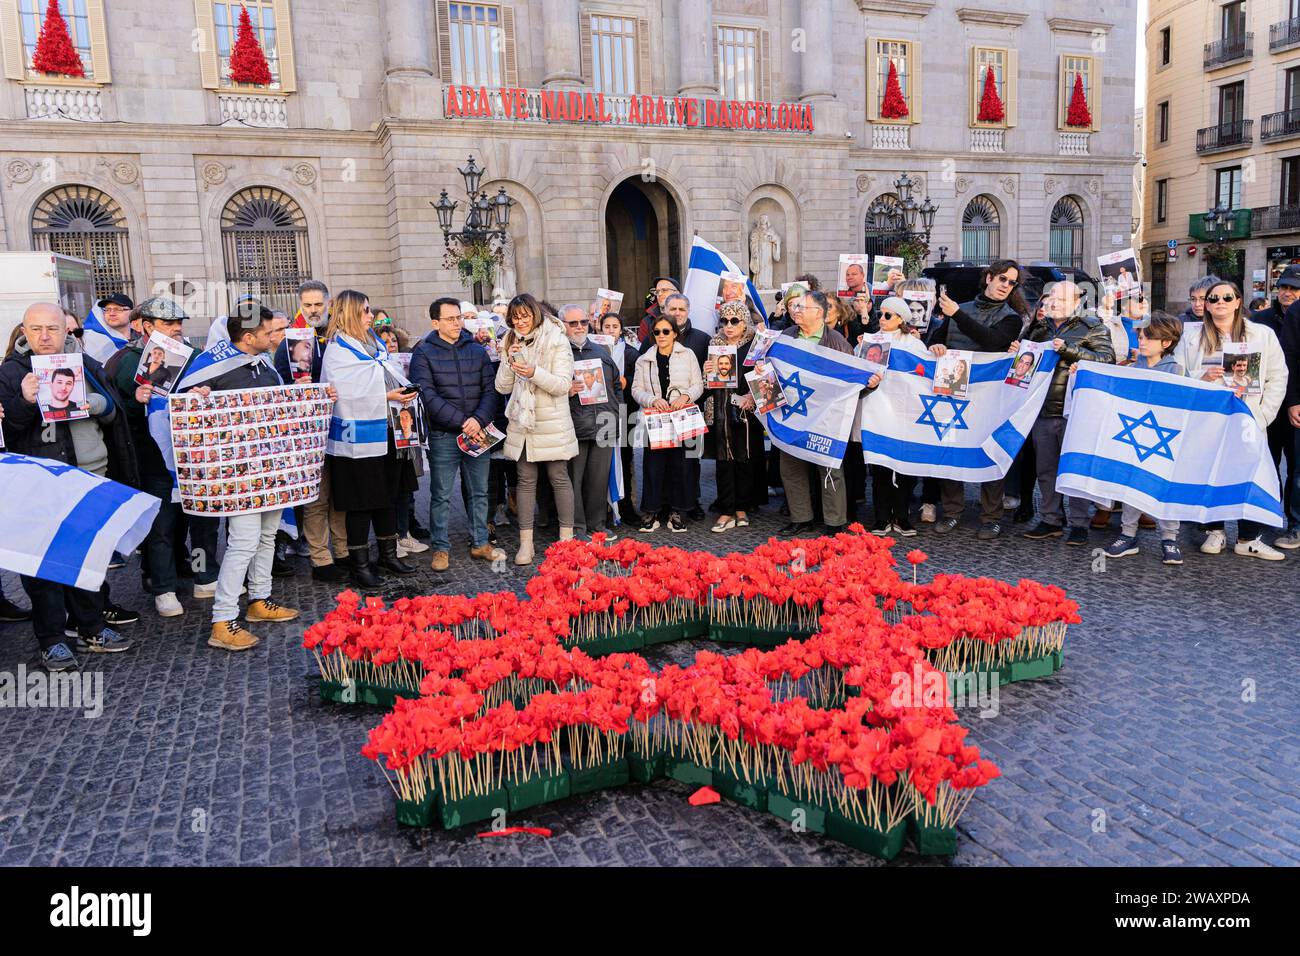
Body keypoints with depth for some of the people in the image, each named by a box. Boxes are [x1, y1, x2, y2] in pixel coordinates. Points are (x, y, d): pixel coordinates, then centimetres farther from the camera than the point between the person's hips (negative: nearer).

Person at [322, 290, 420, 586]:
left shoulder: (374, 342, 15)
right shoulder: (337, 348, -11)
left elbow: (391, 375, 22)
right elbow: (345, 393, -21)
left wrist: (405, 390, 1)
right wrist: (386, 396, -19)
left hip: (386, 433, 8)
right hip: (358, 437, -8)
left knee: (389, 496, 16)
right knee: (360, 502, 1)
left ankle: (389, 555, 28)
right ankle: (360, 564, 12)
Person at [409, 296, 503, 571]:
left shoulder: (477, 350, 9)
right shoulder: (424, 353, -2)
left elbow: (490, 390, 4)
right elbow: (427, 395, -12)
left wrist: (478, 419, -14)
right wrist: (461, 422, -18)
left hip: (478, 433, 4)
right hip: (443, 435, -3)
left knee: (479, 492, 11)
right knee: (441, 495, 3)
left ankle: (480, 543, 23)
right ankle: (441, 548, 14)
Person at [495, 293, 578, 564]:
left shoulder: (557, 341, -5)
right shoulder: (510, 344, 9)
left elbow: (563, 385, -12)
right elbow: (502, 387, 6)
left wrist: (534, 372, -26)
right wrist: (509, 363, -11)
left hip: (552, 423, -4)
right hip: (521, 422, 4)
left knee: (559, 477, 3)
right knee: (526, 480, 6)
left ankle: (566, 538, 12)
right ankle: (525, 542, 10)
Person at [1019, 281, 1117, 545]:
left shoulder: (1092, 327, 0)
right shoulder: (1039, 328, 15)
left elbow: (1107, 358, -14)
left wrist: (1068, 350, -20)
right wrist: (1018, 352, 7)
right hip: (1042, 411, 5)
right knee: (1046, 469, 9)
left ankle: (1079, 523, 9)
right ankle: (1050, 520, 19)